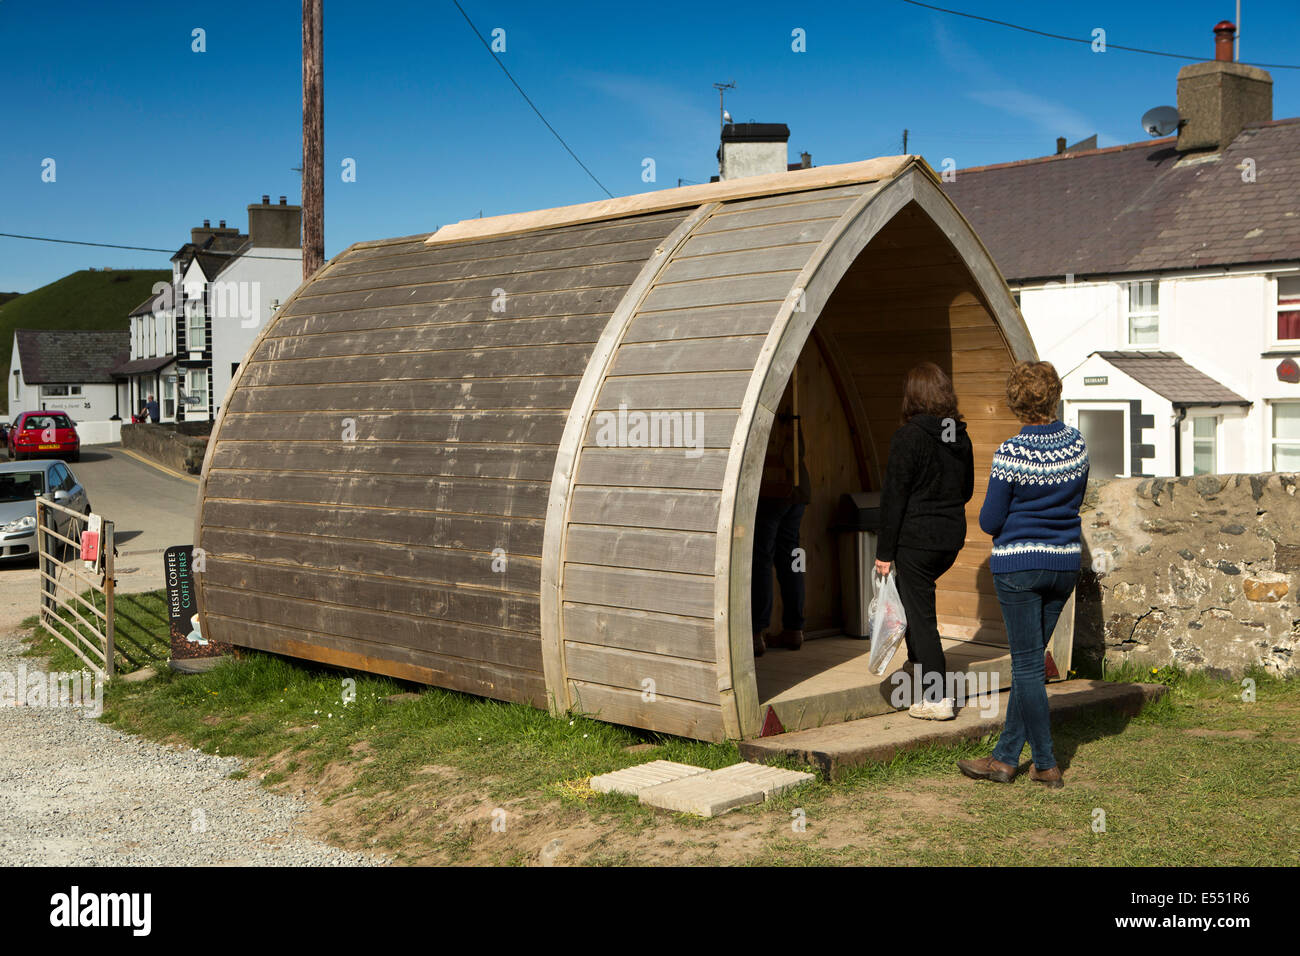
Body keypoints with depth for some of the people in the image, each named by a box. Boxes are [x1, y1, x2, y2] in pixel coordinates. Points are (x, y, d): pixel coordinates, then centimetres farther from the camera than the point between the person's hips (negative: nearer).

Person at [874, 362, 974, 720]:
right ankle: (921, 667, 39)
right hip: (952, 537, 7)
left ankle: (937, 698, -1)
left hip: (916, 538, -7)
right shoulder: (961, 438, 5)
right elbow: (967, 490, 16)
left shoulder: (909, 436, -14)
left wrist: (884, 551, -9)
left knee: (921, 614, 0)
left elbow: (893, 497, -13)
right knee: (918, 599, 28)